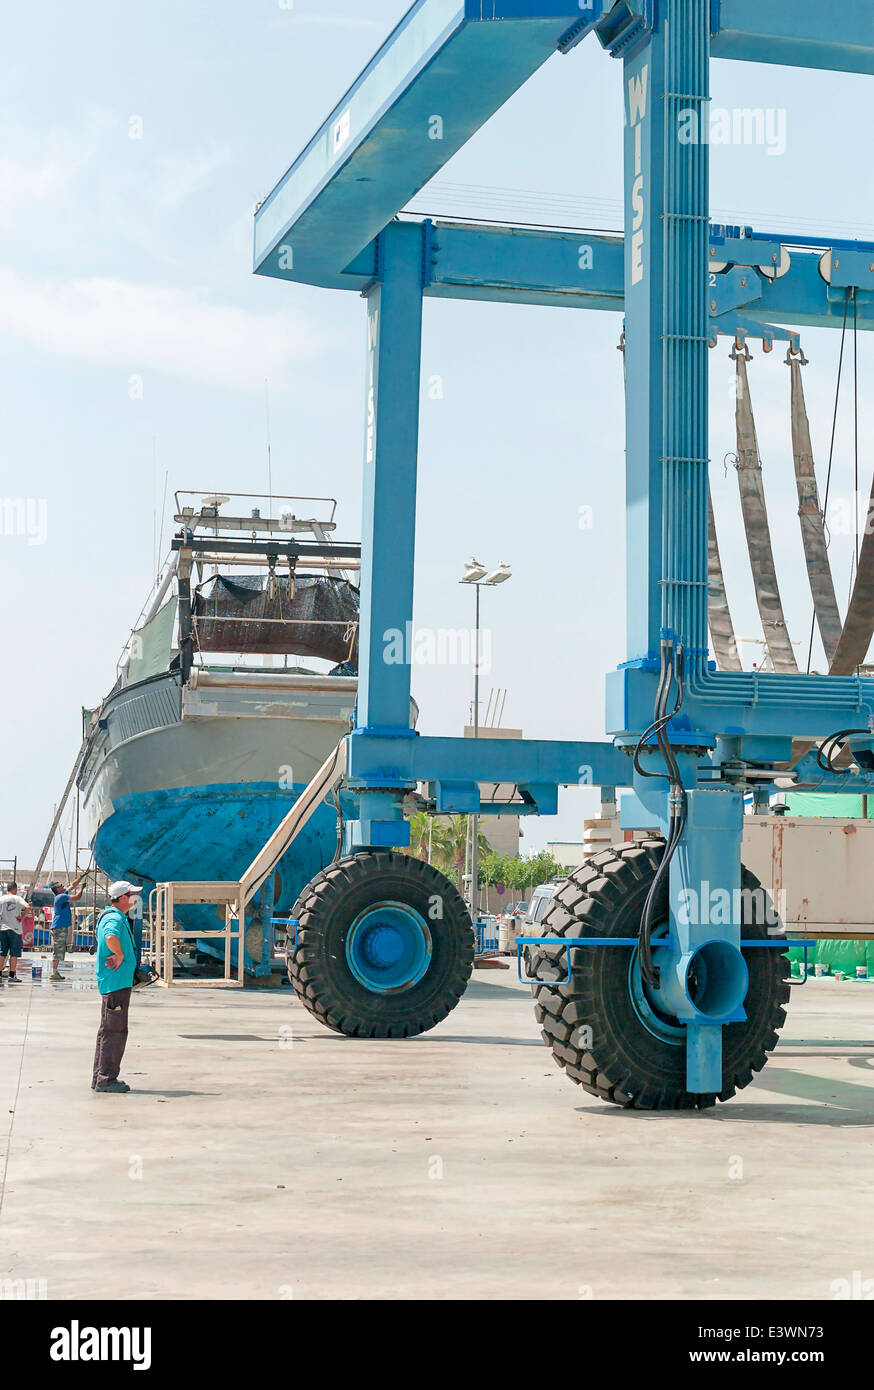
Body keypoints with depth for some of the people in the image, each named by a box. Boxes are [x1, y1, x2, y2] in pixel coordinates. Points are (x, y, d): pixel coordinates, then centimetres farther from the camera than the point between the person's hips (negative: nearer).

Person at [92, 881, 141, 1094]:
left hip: (113, 982, 11)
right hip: (116, 982, -11)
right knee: (115, 1031, -7)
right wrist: (120, 955, -24)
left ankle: (100, 1077, 22)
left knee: (108, 1030, 16)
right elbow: (111, 937, -38)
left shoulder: (110, 916, 17)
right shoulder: (115, 918, -17)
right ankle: (106, 1079, -4)